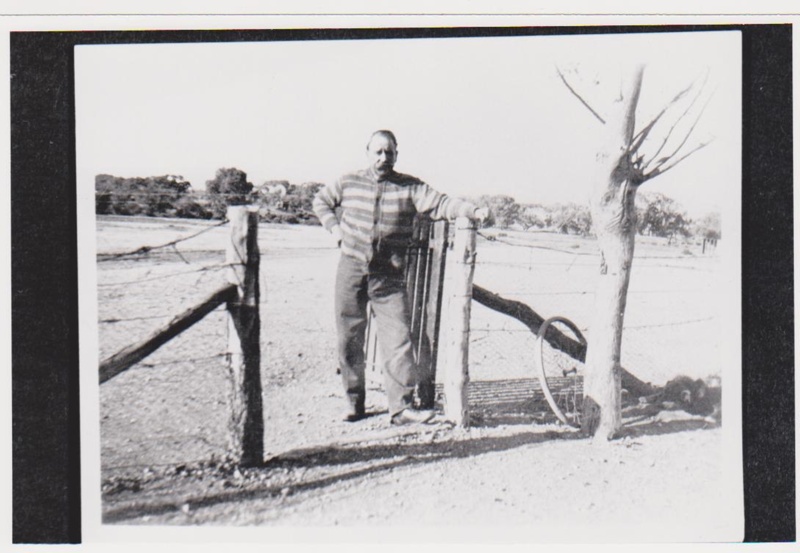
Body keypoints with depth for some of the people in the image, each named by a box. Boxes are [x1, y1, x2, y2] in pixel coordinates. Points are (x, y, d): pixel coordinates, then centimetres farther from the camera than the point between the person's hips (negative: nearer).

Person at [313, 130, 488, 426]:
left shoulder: (410, 187, 0)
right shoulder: (349, 183, 7)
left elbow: (440, 204, -11)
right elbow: (320, 200, 22)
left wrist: (473, 211, -27)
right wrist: (334, 227, 7)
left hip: (389, 276, -2)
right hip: (350, 271, 2)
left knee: (398, 339, -9)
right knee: (348, 339, 7)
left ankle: (401, 406, -3)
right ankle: (354, 402, 21)